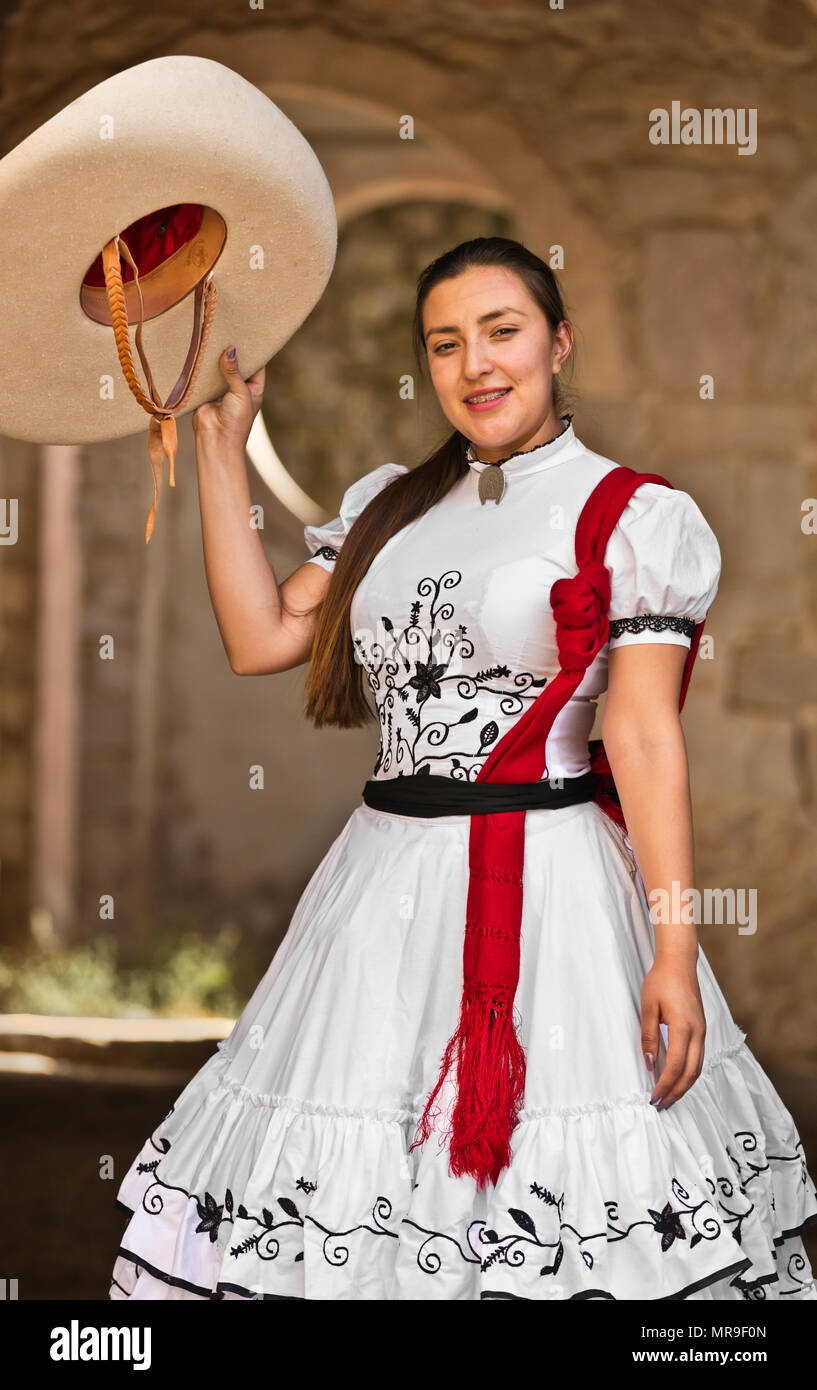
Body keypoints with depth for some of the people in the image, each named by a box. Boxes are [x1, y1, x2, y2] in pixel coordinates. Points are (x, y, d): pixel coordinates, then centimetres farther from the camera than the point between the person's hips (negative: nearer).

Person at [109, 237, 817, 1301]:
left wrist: (673, 949, -13)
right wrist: (221, 445, 8)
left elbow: (644, 738, -7)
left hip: (550, 885, -5)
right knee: (360, 1183, 7)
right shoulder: (390, 505, 14)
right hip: (386, 882, 5)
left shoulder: (634, 516, -2)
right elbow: (260, 638, 7)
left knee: (553, 1187, -7)